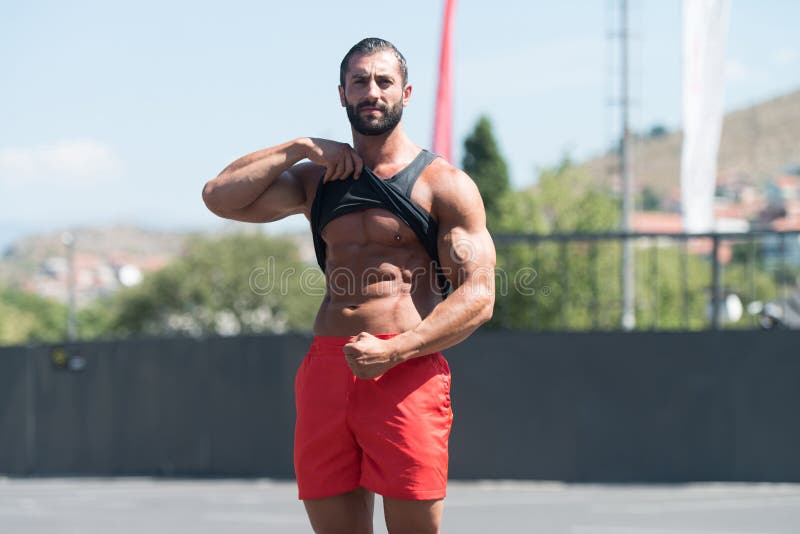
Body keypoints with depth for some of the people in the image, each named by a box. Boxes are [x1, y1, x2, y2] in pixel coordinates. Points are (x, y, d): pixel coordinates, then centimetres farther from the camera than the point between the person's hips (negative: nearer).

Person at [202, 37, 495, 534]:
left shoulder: (444, 185, 2)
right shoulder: (316, 179, 17)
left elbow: (478, 297, -5)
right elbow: (220, 196, 8)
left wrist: (394, 352, -16)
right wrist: (299, 149, 2)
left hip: (407, 372, -4)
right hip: (326, 371, 5)